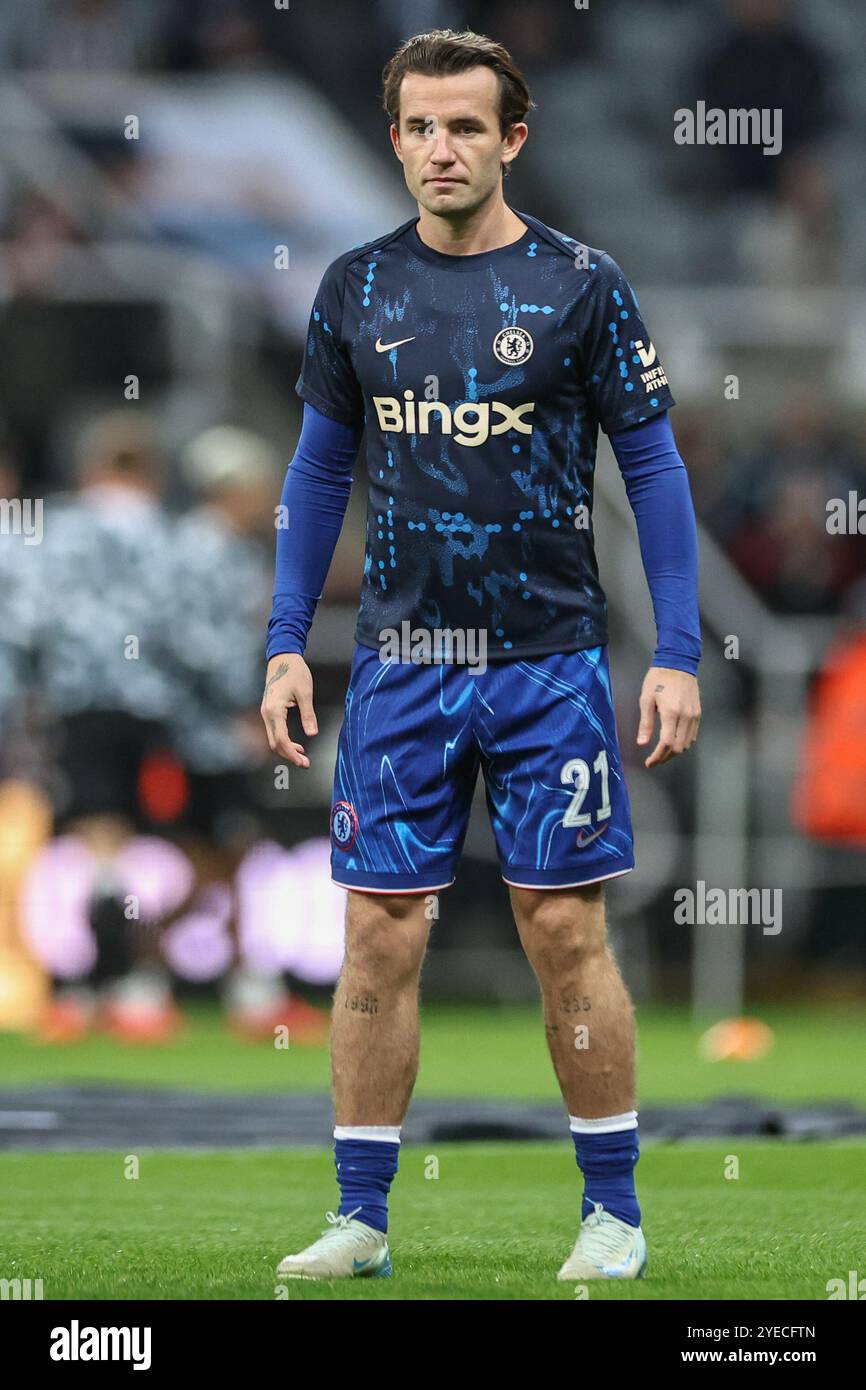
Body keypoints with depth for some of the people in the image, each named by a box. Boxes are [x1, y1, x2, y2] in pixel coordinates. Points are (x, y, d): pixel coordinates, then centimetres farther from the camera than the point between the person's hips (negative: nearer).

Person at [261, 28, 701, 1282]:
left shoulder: (580, 285, -4)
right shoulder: (357, 289, 5)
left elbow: (653, 465, -1)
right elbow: (320, 467, 13)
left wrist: (678, 652, -7)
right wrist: (287, 640, 7)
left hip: (548, 660, -3)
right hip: (401, 661, 3)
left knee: (566, 934, -1)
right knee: (380, 935, 1)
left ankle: (615, 1211, 11)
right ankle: (360, 1218, 8)